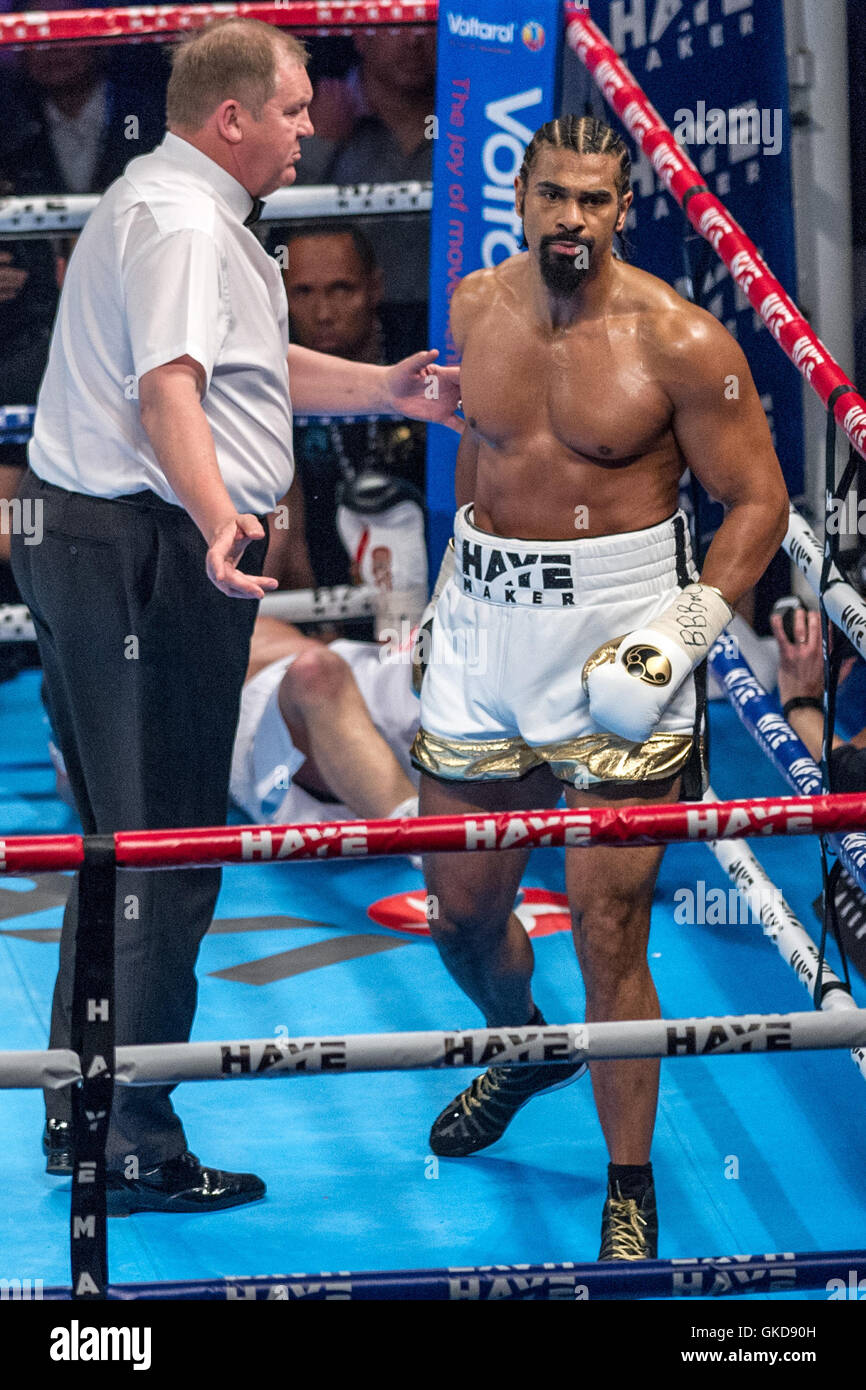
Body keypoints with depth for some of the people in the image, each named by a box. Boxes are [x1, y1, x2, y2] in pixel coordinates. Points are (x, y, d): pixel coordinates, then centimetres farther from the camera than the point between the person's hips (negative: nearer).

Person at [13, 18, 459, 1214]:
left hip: (85, 547, 11)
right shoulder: (185, 224, -16)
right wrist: (218, 523, -46)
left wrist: (384, 390, 28)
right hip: (150, 558, -11)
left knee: (122, 845, 20)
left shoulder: (177, 209, 20)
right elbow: (168, 391, -32)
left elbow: (257, 368, 31)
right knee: (164, 857, -6)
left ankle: (80, 1112, 28)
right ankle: (133, 1151, -3)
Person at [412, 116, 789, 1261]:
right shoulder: (476, 310, 3)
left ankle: (630, 1192, 7)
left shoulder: (680, 344, -12)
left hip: (613, 638, -5)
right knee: (460, 911, 14)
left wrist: (686, 627, -18)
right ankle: (523, 1047, 48)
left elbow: (758, 500, -8)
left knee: (608, 930, -5)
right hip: (487, 630, 5)